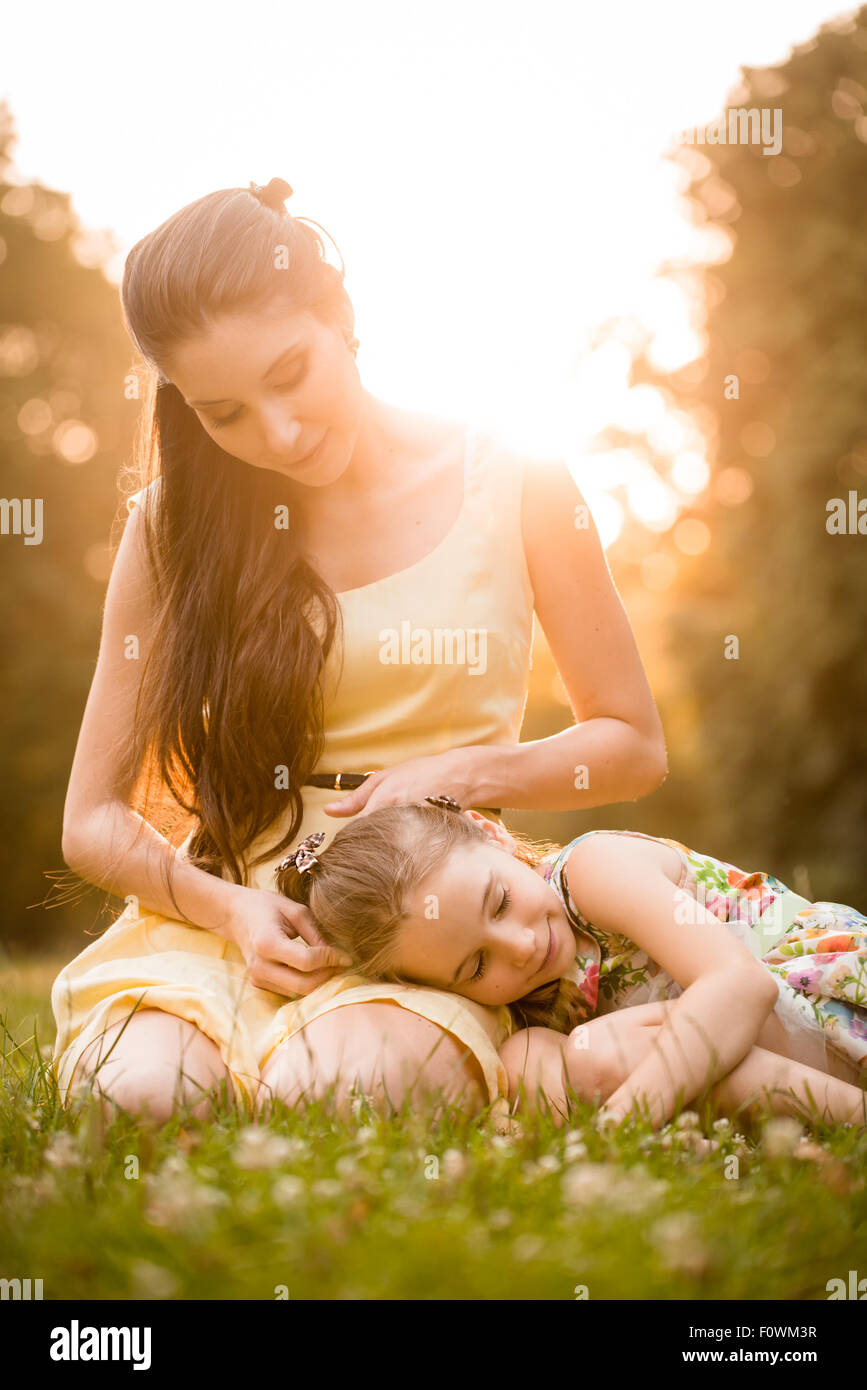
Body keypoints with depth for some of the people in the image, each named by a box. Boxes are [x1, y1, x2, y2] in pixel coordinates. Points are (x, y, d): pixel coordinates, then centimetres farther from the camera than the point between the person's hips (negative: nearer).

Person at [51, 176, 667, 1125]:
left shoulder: (515, 487, 0)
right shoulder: (176, 524, 3)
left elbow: (634, 745, 9)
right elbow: (93, 819, 5)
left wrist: (467, 772, -9)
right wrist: (225, 907, -14)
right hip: (224, 912, 1)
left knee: (343, 1082, -32)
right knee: (142, 1082, -29)